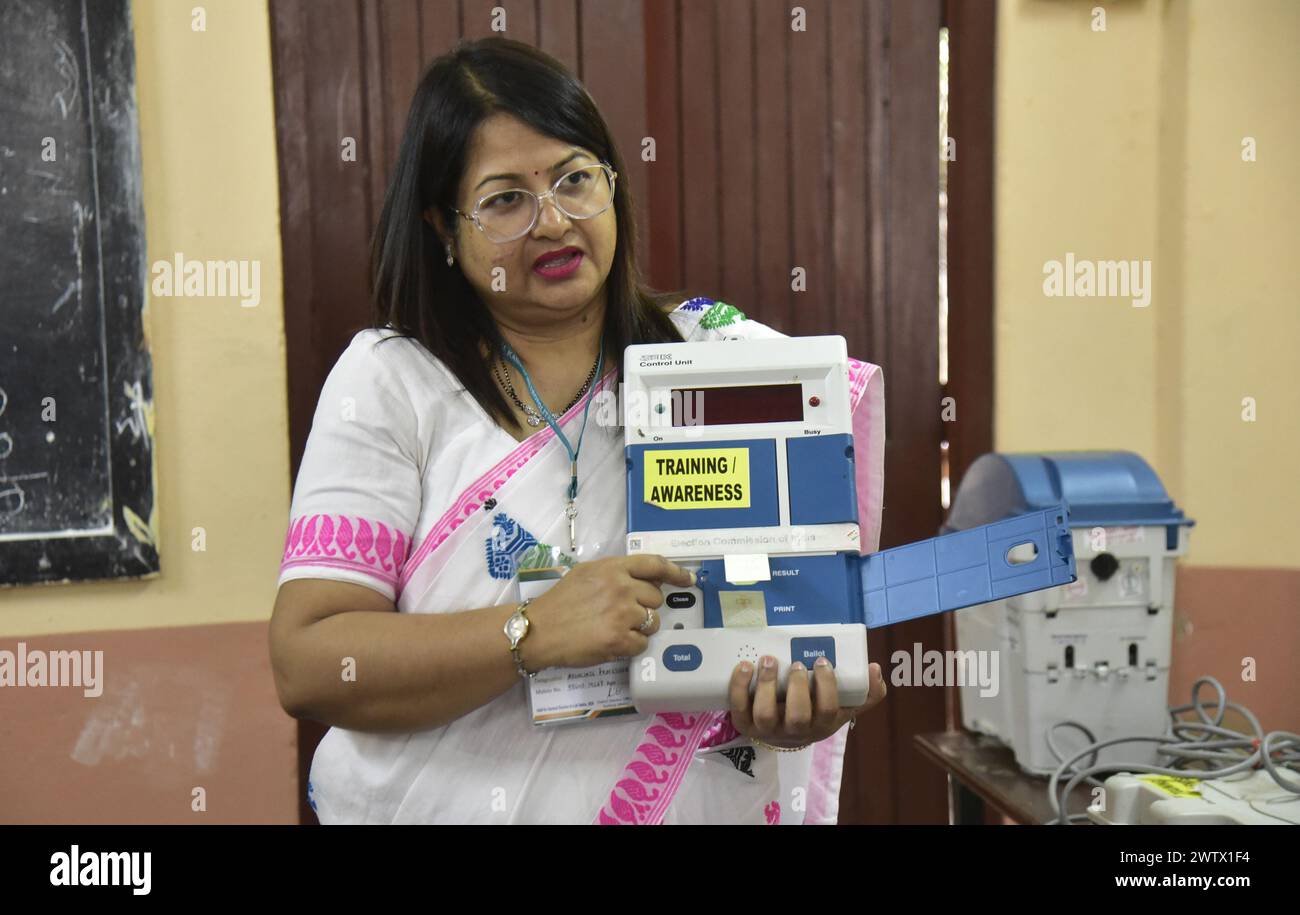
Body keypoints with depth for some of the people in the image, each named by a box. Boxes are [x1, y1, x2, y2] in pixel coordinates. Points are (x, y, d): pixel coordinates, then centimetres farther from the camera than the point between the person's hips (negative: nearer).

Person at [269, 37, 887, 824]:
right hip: (449, 801, -1)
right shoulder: (388, 382, -7)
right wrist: (534, 632, -26)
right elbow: (306, 667, -14)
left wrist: (794, 695, -21)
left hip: (704, 801, 1)